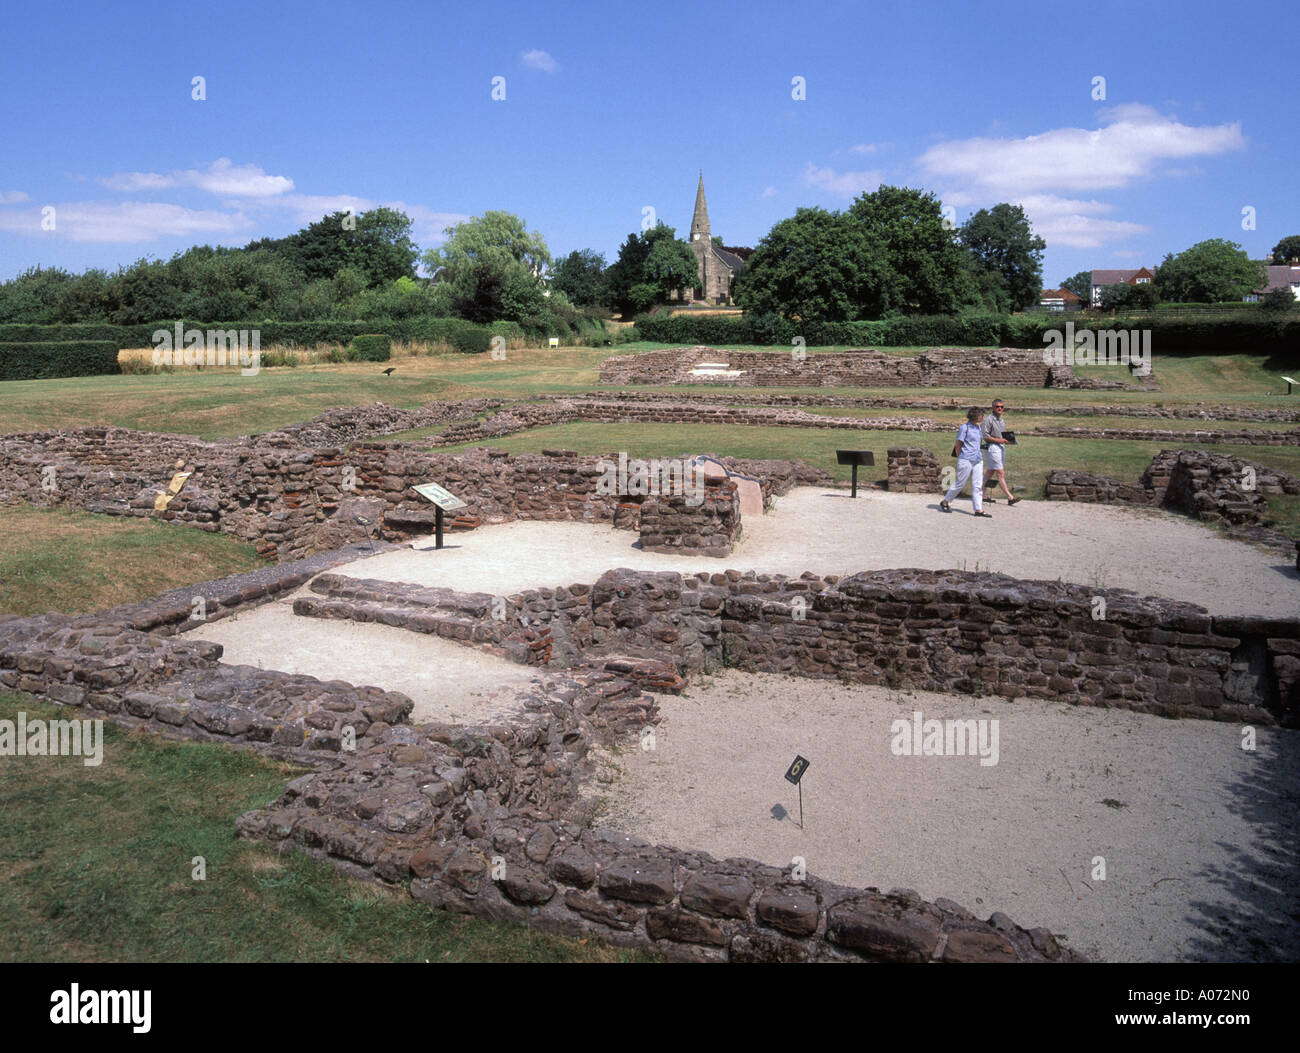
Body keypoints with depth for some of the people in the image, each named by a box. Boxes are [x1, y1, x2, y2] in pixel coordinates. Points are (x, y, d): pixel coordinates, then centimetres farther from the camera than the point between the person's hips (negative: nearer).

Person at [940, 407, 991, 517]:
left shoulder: (978, 428, 12)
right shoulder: (964, 428, -9)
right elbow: (958, 445, -6)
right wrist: (959, 459, -3)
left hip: (977, 461, 7)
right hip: (966, 460, -7)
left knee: (978, 485, 3)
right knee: (960, 484, 1)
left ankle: (979, 510, 5)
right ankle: (944, 502, 18)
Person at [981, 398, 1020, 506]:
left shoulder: (1002, 420, 17)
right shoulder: (988, 419, -10)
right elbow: (985, 435, -16)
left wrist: (1007, 441, 5)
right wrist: (998, 440, -21)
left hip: (1001, 447, 9)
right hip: (992, 447, -9)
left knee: (990, 472, 13)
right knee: (1000, 473, -9)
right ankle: (1010, 498, -10)